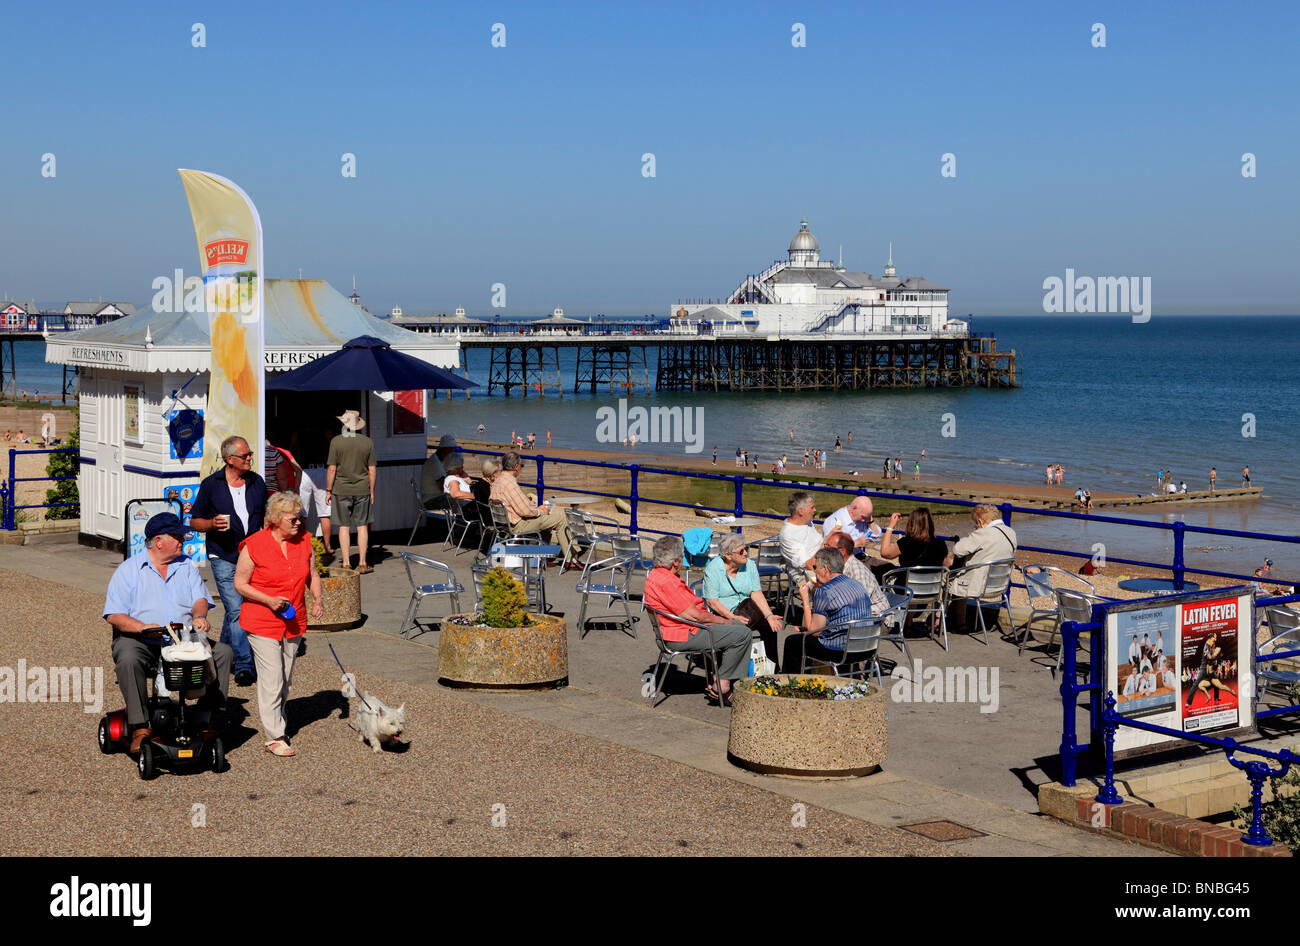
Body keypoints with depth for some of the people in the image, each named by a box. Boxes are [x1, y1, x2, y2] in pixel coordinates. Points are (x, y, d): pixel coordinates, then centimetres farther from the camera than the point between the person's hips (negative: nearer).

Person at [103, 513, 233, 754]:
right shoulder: (129, 570, 3)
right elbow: (114, 615, -5)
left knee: (223, 652, -19)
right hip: (139, 641, -3)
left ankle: (205, 719, -17)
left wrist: (199, 617, -19)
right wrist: (142, 627, -24)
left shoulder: (187, 566, 16)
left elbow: (200, 599, 6)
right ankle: (140, 727, -33)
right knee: (129, 659, -37)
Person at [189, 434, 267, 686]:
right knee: (236, 610, -11)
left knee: (235, 610, 9)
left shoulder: (257, 483, 8)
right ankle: (244, 666, -10)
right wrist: (212, 524, -17)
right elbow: (194, 521, 4)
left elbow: (266, 518, 18)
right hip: (224, 558, -3)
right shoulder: (211, 484, -1)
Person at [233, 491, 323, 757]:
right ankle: (274, 738, -2)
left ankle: (275, 724, 30)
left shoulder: (303, 540, 3)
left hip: (293, 622, 6)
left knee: (286, 680, 14)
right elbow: (240, 584, -8)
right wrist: (269, 600, -19)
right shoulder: (254, 545, -13)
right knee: (272, 680, -9)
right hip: (262, 623, -6)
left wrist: (317, 598, -2)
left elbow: (311, 574, 16)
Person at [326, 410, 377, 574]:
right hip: (362, 490, 2)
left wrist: (328, 490, 1)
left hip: (341, 490, -2)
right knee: (362, 525, 7)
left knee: (344, 526, 5)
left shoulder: (336, 442, -6)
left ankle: (346, 564, 6)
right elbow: (372, 470, 3)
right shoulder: (368, 442, 1)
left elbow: (331, 469, -7)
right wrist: (371, 491, 12)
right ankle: (362, 563, 7)